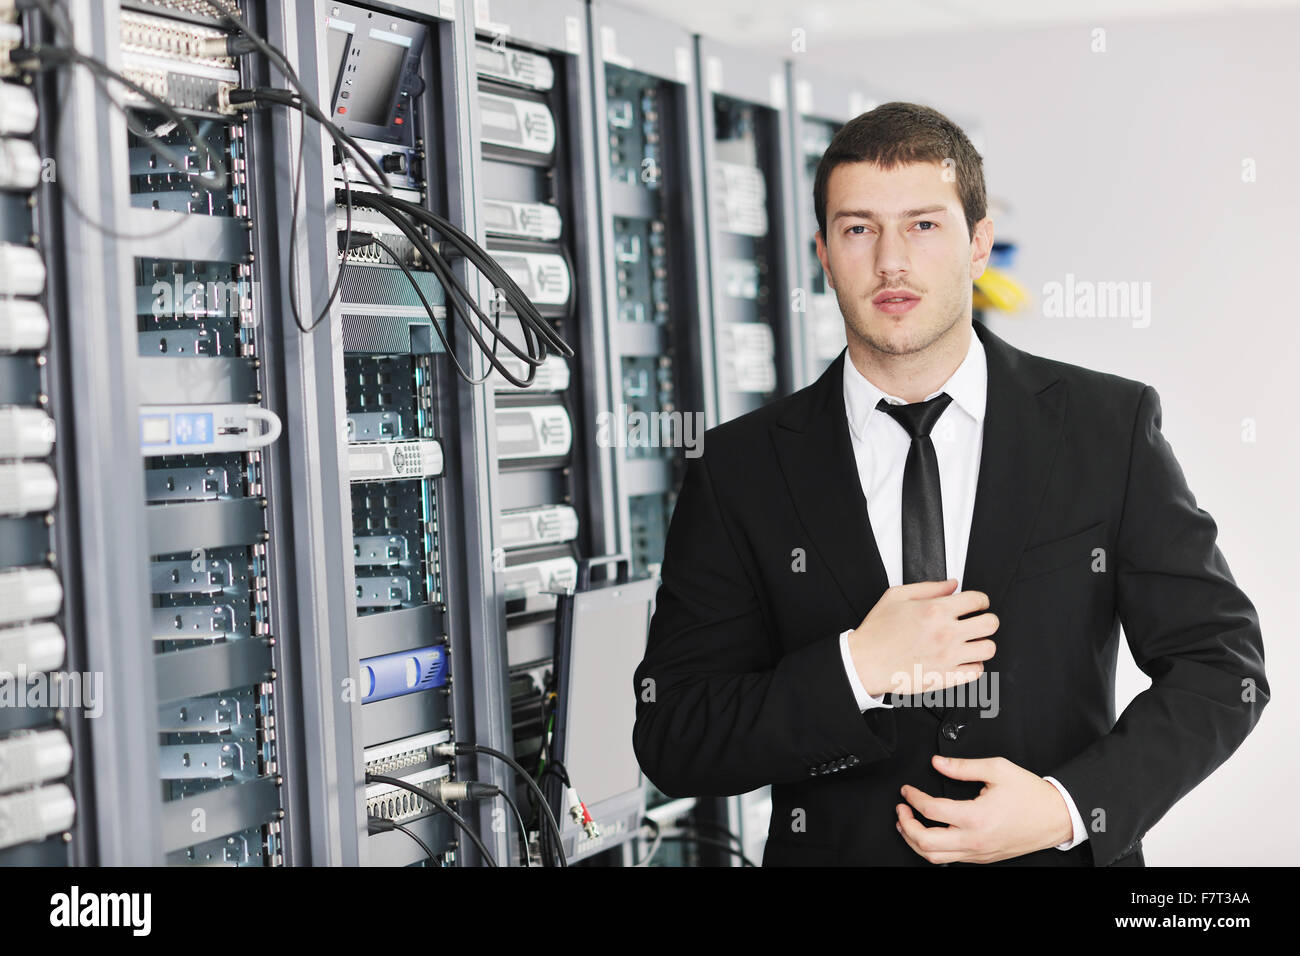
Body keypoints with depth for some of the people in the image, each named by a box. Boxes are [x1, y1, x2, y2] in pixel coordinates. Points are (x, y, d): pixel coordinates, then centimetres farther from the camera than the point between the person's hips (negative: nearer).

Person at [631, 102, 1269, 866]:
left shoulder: (1111, 425, -7)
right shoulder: (743, 467, -7)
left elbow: (1223, 663, -5)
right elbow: (671, 741, -8)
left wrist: (1069, 806, -18)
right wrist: (857, 669, -22)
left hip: (1064, 852, 0)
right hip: (836, 848, 0)